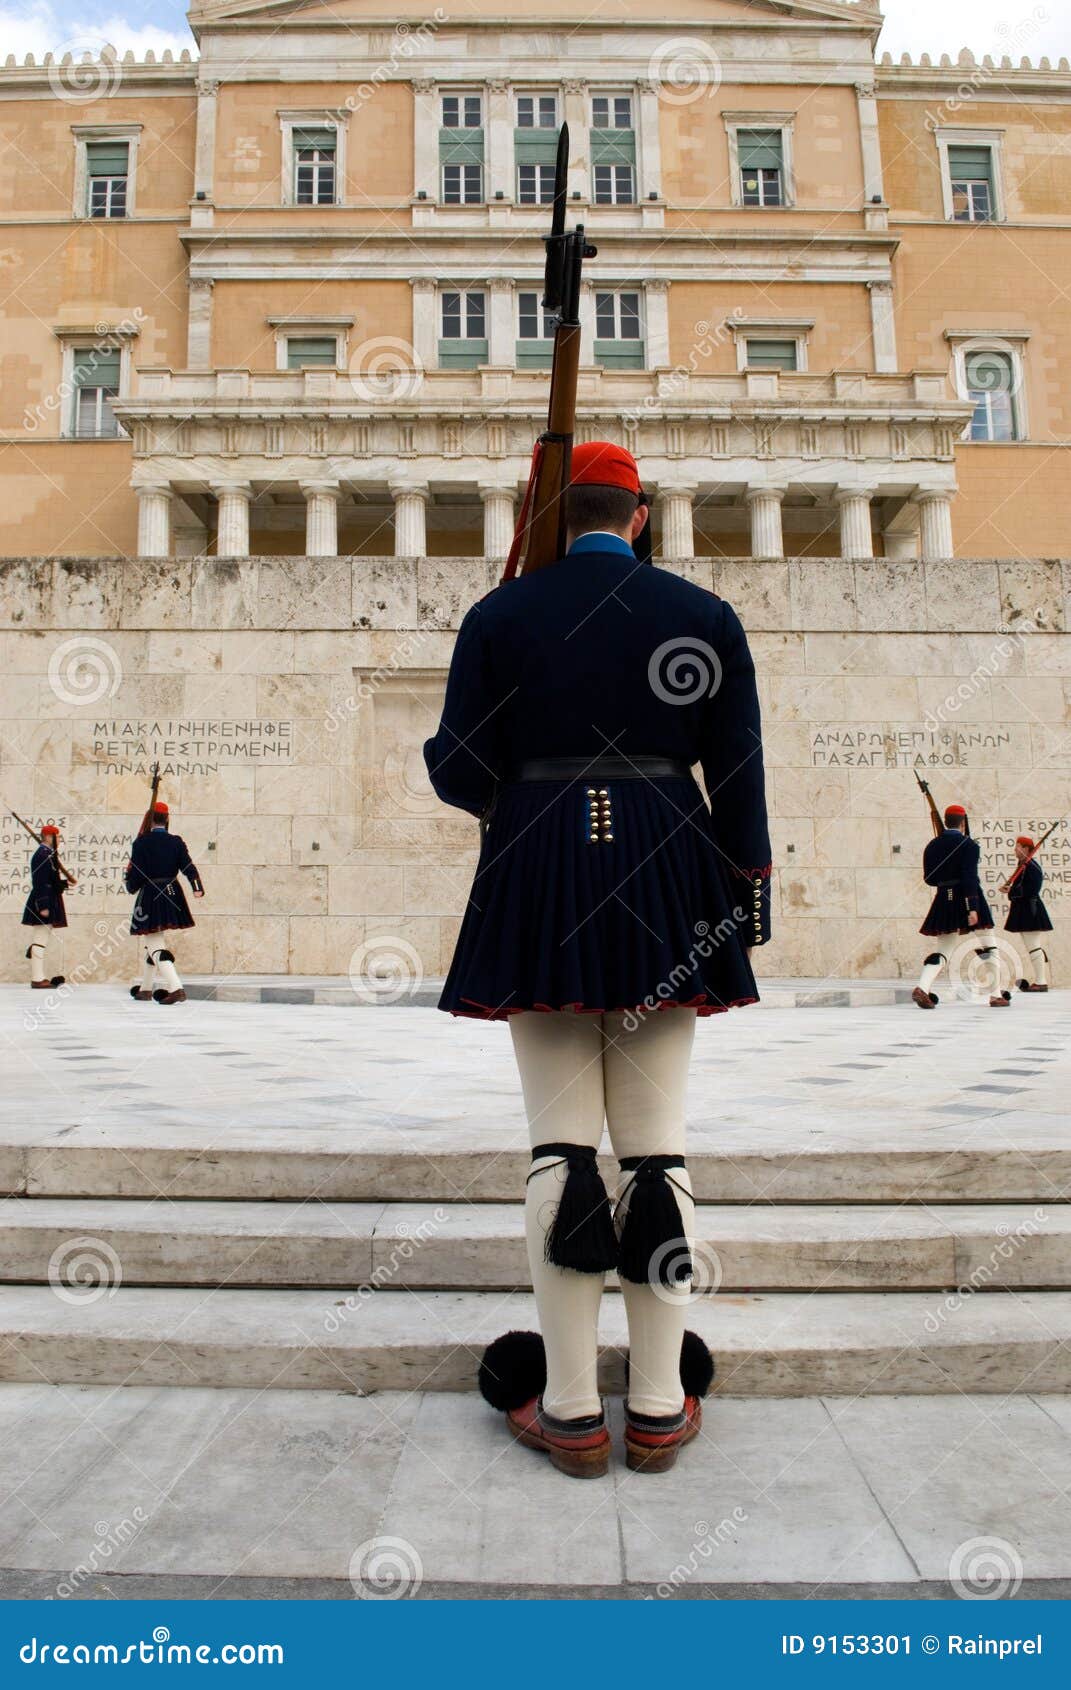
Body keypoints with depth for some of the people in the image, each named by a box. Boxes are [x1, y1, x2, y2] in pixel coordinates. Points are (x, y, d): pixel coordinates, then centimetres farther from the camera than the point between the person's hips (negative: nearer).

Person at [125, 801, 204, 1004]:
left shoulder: (141, 842, -7)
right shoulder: (176, 842, 2)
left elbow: (136, 873, -5)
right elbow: (188, 866, -8)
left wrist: (131, 884, 15)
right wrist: (197, 887, -14)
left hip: (149, 896, -5)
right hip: (173, 894, 5)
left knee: (155, 944, -4)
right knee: (154, 942, 20)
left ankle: (176, 989, -20)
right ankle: (145, 988, 31)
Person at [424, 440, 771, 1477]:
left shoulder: (499, 615, 3)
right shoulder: (706, 615, 6)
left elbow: (460, 773, 0)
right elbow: (738, 780, 3)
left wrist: (510, 796, 24)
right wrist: (746, 909, 11)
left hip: (538, 887, -1)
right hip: (664, 885, 1)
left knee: (560, 1144, 4)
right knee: (655, 1142, 7)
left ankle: (572, 1411, 12)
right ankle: (658, 1410, 16)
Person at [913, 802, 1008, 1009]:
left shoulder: (932, 846, 8)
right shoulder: (969, 845, -8)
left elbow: (929, 879, 9)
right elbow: (969, 878, -17)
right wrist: (972, 908, -19)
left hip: (944, 900, 4)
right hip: (967, 899, -4)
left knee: (942, 948, 7)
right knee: (988, 949, 9)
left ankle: (923, 988, -13)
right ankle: (996, 995, 13)